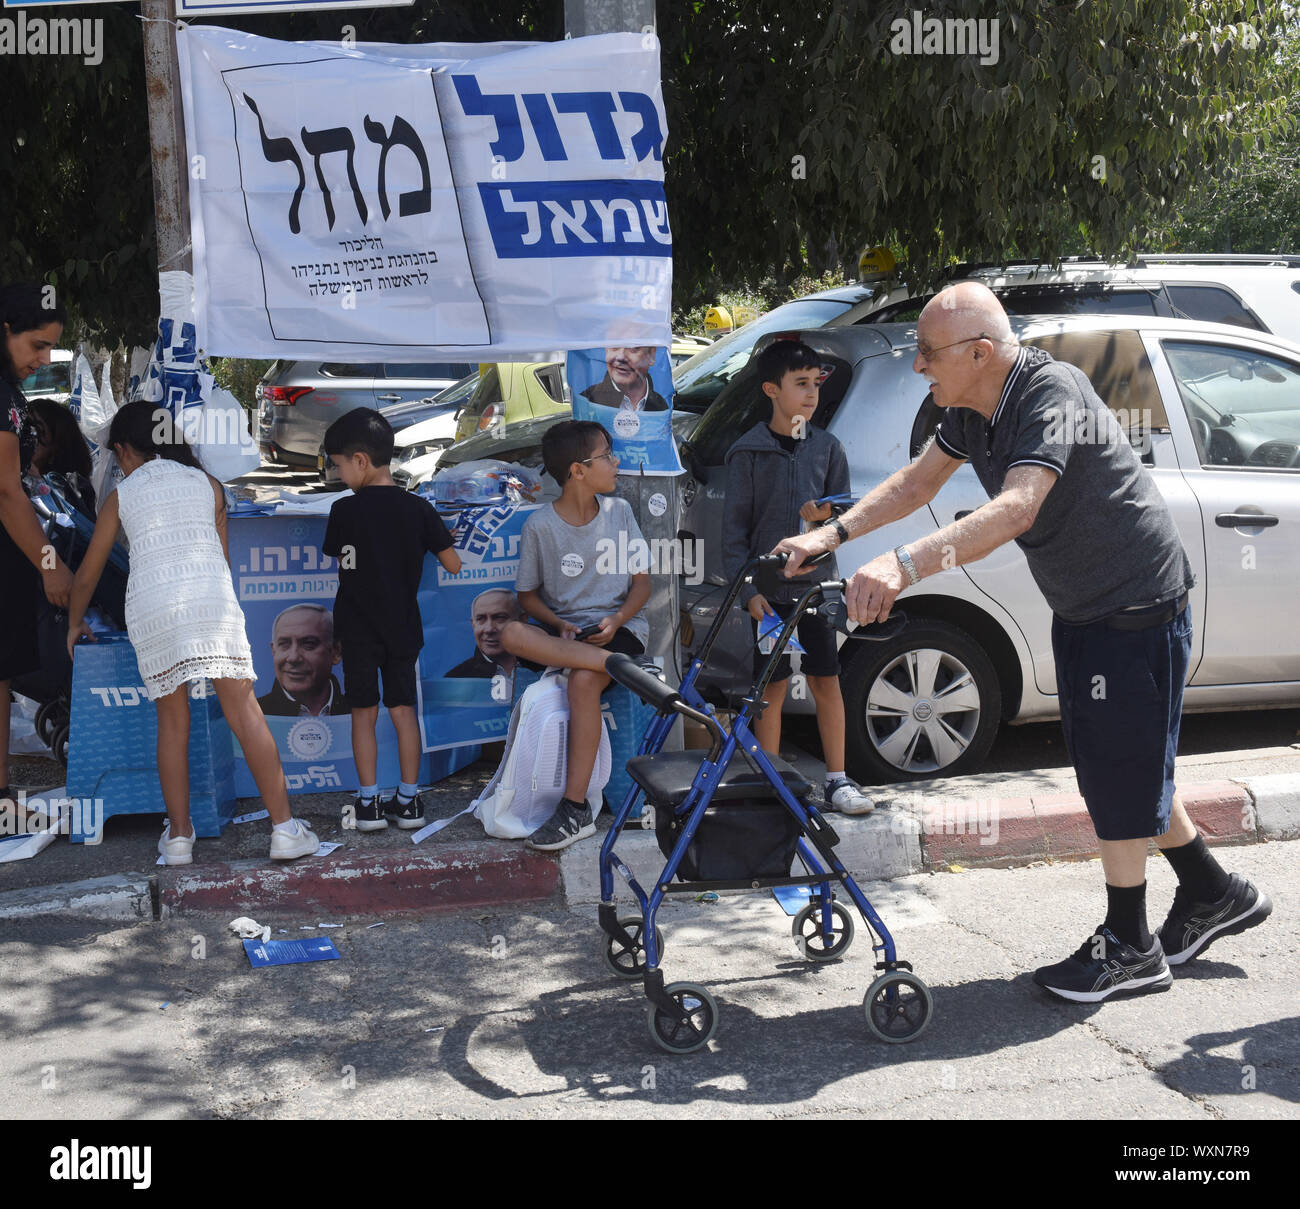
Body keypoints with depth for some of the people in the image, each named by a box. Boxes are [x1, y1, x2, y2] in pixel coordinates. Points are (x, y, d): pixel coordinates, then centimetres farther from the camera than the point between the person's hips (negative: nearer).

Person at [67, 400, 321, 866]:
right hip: (212, 597, 0)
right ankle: (285, 828, -4)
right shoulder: (207, 483, 20)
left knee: (172, 721, 9)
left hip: (152, 603, 0)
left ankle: (178, 836, 12)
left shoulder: (121, 495, 18)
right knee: (244, 711, -2)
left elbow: (87, 573, 24)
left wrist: (75, 623, 40)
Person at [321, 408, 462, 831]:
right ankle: (409, 801, 11)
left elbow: (338, 562, 3)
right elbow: (454, 565, -1)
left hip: (358, 629, -2)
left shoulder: (344, 511, -11)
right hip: (403, 626, 3)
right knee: (404, 709, 10)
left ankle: (369, 803, 8)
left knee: (364, 713, 6)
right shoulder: (418, 508, -4)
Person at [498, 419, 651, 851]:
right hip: (564, 628, 1)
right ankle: (620, 666, -35)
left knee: (583, 680, -34)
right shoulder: (540, 525, -1)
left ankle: (575, 810, -31)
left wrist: (616, 621, -14)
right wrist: (560, 625, -14)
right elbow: (528, 594, 6)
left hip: (620, 626, -1)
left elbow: (642, 581, 6)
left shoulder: (619, 511, 3)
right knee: (511, 634, -32)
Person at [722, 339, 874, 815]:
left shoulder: (827, 447, 8)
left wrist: (826, 515, -13)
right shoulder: (748, 452, -2)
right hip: (770, 589, -3)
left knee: (827, 683, 4)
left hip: (817, 582, 3)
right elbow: (734, 529, -3)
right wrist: (748, 590, -12)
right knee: (773, 687, 2)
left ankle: (837, 780, 14)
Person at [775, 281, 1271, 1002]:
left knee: (1117, 765, -4)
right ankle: (1215, 895, 32)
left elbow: (1017, 509, -42)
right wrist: (834, 534, -5)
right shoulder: (971, 410, 0)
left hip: (1136, 604, -10)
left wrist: (904, 565, -51)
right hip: (1080, 606, 10)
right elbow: (917, 483, 9)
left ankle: (1128, 948, 10)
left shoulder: (1051, 393, -28)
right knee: (1109, 764, 16)